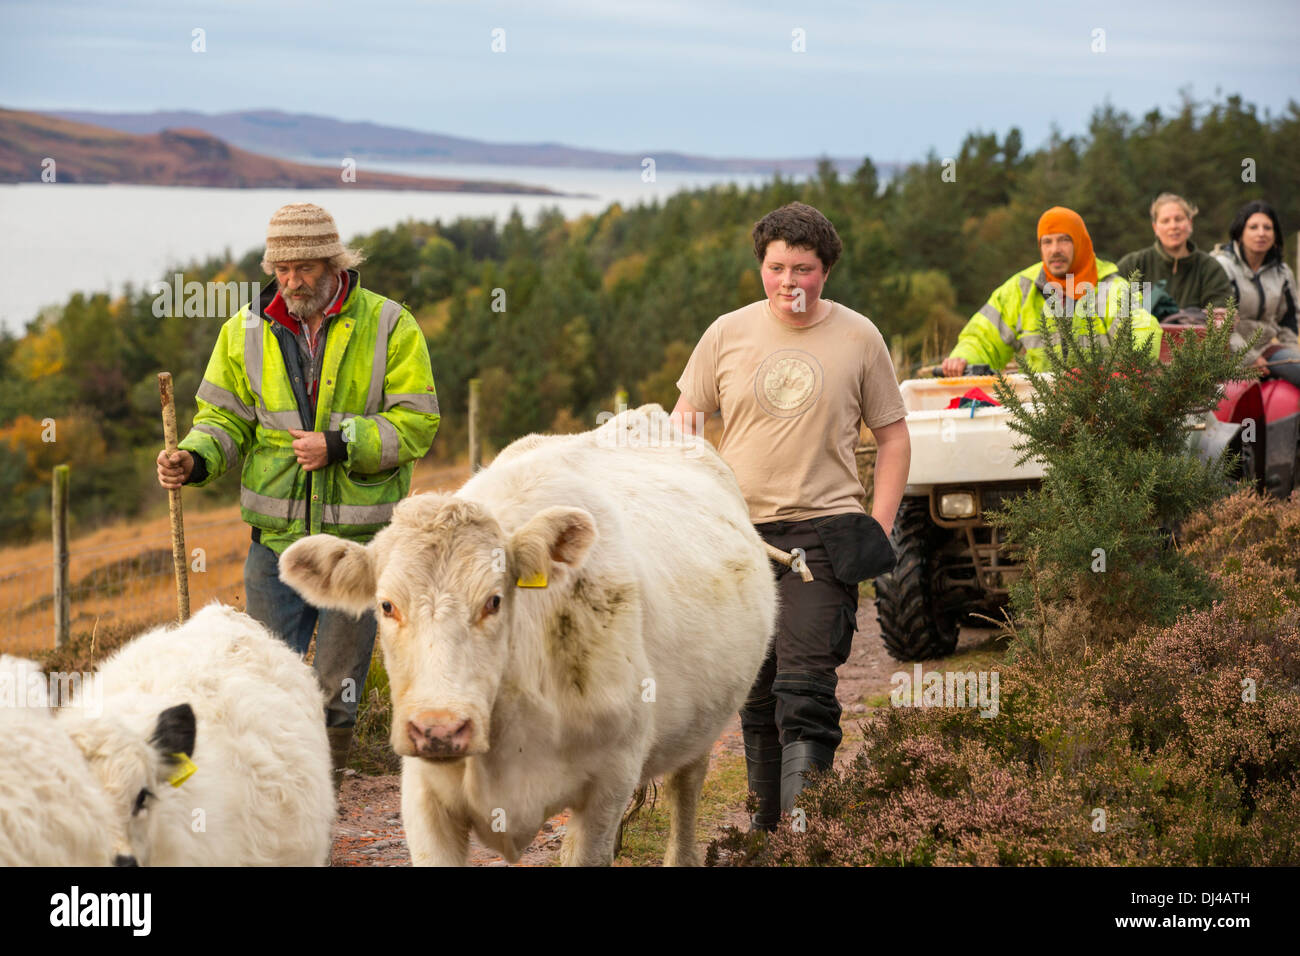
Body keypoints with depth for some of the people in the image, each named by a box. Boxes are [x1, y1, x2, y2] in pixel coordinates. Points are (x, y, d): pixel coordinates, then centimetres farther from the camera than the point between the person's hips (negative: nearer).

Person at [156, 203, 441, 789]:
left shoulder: (389, 327, -3)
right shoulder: (246, 331, 5)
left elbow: (416, 425, -6)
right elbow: (224, 417, 6)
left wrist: (340, 444, -19)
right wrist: (194, 460, -15)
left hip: (358, 536, -2)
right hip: (277, 536, 2)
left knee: (336, 688, 6)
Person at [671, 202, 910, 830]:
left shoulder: (857, 337, 2)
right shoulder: (727, 334, 6)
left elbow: (893, 435, 9)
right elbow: (685, 419, 15)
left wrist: (879, 525, 0)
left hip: (823, 530, -3)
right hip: (739, 531, 3)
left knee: (805, 689, -14)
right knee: (756, 690, 11)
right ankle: (768, 819, 24)